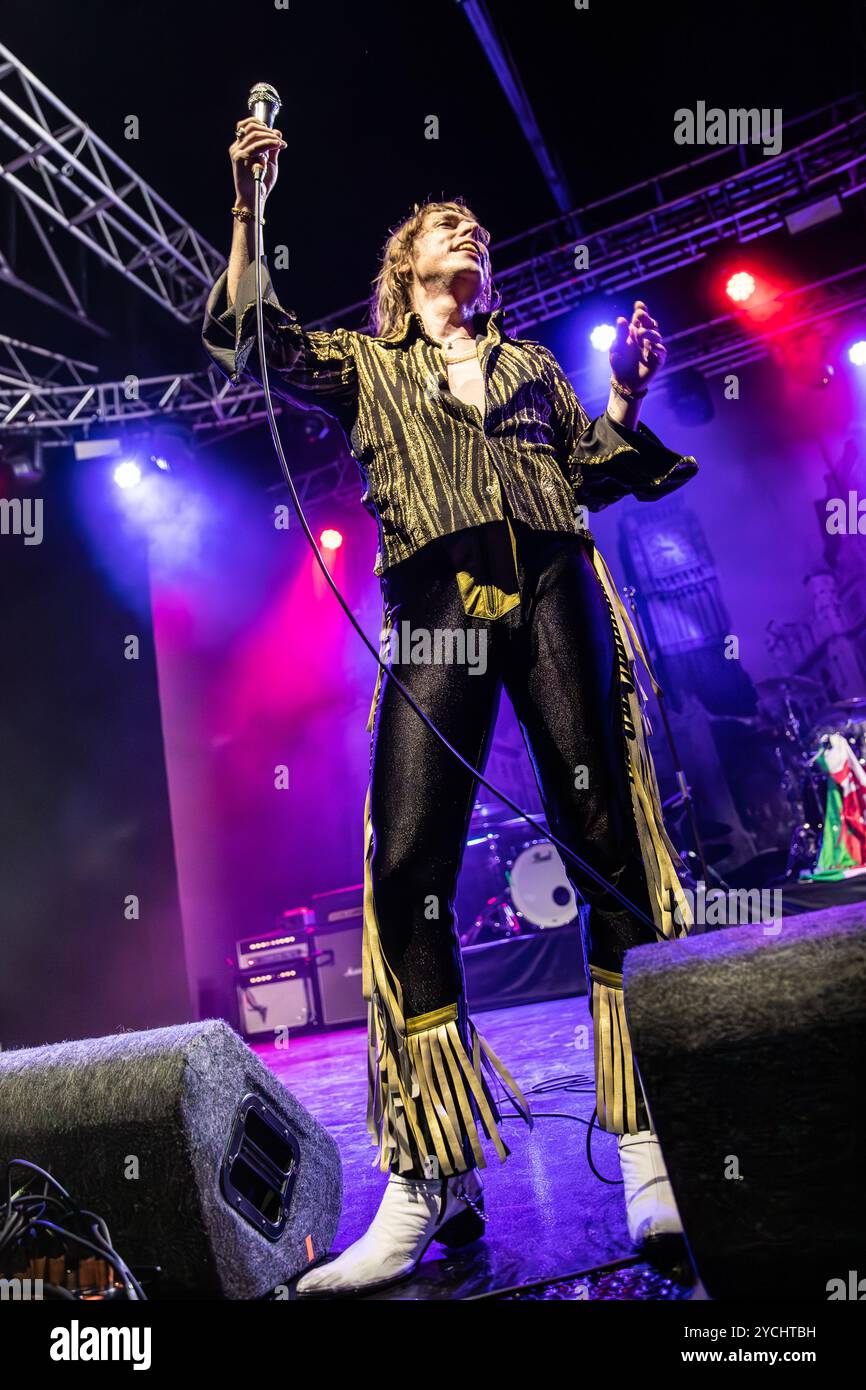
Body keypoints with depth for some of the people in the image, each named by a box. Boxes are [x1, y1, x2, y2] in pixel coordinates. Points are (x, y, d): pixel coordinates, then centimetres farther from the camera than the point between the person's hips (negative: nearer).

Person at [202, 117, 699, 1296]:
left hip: (553, 590, 2)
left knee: (607, 842, -8)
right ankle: (430, 1180, -6)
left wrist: (628, 388, 13)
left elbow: (593, 473, 26)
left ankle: (645, 1149, 0)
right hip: (438, 605, -2)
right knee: (407, 866, -14)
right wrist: (247, 206, 6)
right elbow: (249, 341, 12)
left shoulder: (530, 362, 30)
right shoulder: (366, 364, 25)